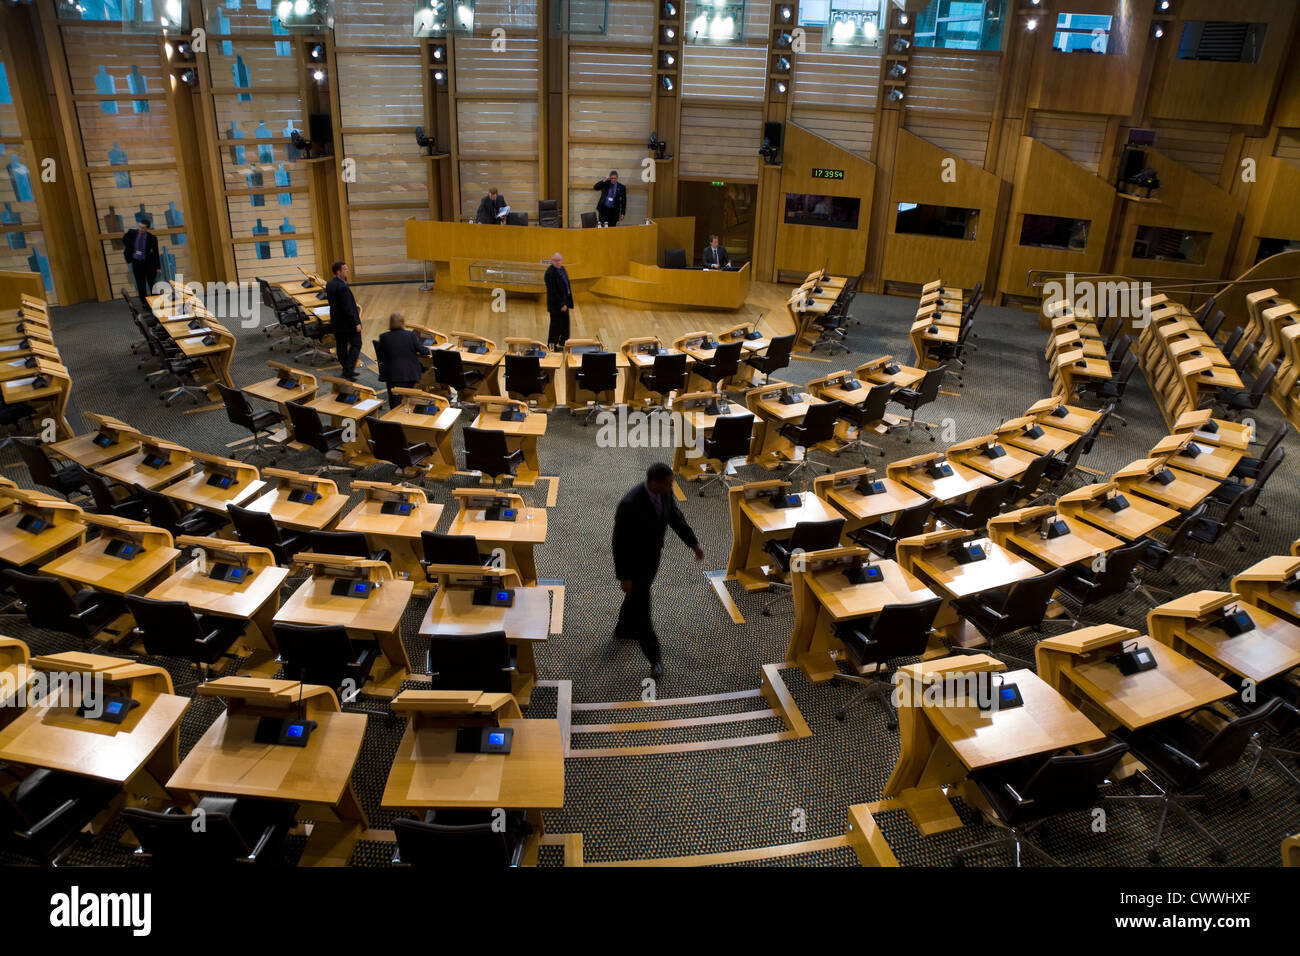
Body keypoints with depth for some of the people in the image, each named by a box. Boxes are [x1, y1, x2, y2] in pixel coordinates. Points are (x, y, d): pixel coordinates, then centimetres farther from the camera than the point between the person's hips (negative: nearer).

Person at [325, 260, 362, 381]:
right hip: (348, 322, -9)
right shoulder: (343, 287, -25)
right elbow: (348, 307, -24)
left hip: (336, 322, 9)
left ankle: (346, 370, 25)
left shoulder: (329, 284, 4)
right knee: (356, 345, 1)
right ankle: (349, 372, -6)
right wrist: (356, 323, -19)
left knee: (341, 346, 15)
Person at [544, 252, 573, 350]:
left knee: (565, 324, 15)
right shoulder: (550, 272, -19)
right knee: (556, 324, 0)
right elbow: (553, 291, -22)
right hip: (555, 304, -9)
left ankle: (562, 343, 28)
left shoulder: (562, 269, 9)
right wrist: (561, 304, -21)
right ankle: (551, 345, 13)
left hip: (564, 302, 9)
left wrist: (569, 303, 12)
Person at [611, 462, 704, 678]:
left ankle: (624, 630, 53)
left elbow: (675, 517, 5)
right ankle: (655, 658, 20)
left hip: (652, 556, 8)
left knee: (636, 596, 28)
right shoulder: (630, 505, -36)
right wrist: (623, 577, -21)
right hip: (634, 564, -8)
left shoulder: (665, 492, -14)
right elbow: (619, 542, -27)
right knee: (641, 609, 6)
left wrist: (693, 543, 10)